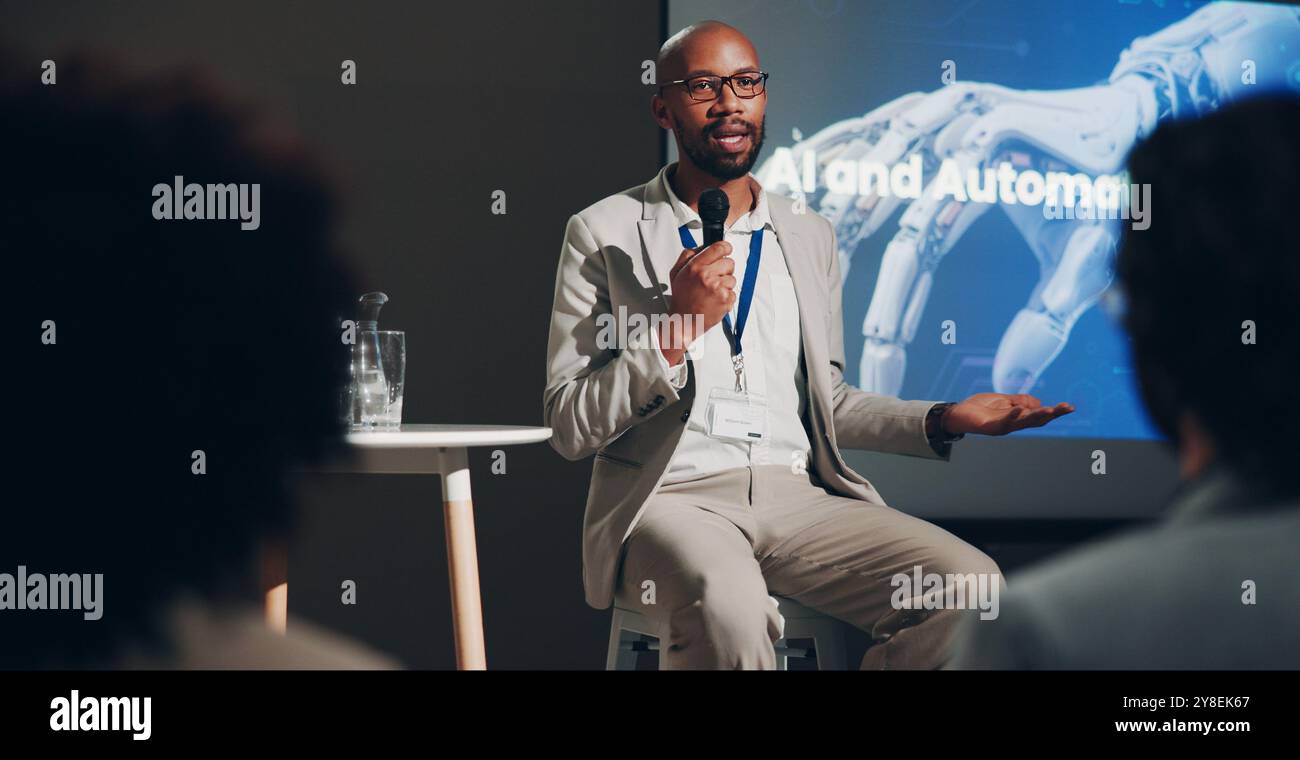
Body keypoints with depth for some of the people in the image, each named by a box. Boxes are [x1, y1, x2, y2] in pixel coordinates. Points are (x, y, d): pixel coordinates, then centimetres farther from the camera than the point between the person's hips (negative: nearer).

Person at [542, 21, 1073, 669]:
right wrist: (677, 331, -13)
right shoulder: (602, 234, 4)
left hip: (797, 495, 5)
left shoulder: (810, 237, 17)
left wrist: (944, 419, 8)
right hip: (669, 497, -5)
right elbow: (569, 427, -1)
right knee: (729, 606, -40)